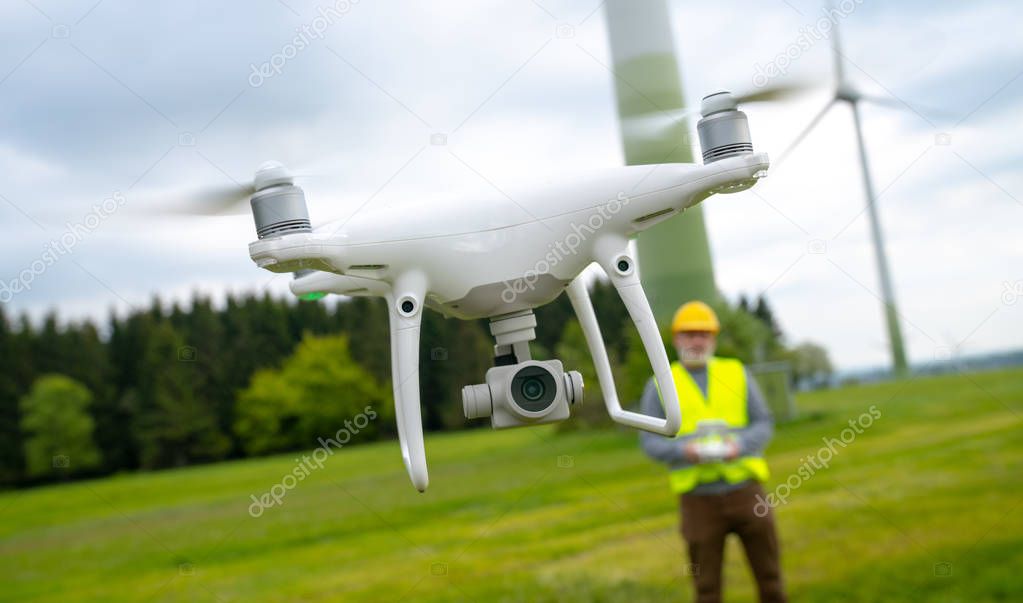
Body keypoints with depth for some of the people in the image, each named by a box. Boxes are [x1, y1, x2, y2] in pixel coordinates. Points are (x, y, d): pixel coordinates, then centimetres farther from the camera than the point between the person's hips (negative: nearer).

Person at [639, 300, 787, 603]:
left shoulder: (737, 372, 8)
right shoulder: (659, 385, 4)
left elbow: (764, 424, 4)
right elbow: (651, 442, -1)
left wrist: (740, 444, -17)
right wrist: (684, 450, -21)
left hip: (745, 489, 1)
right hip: (698, 497, -1)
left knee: (769, 576, 8)